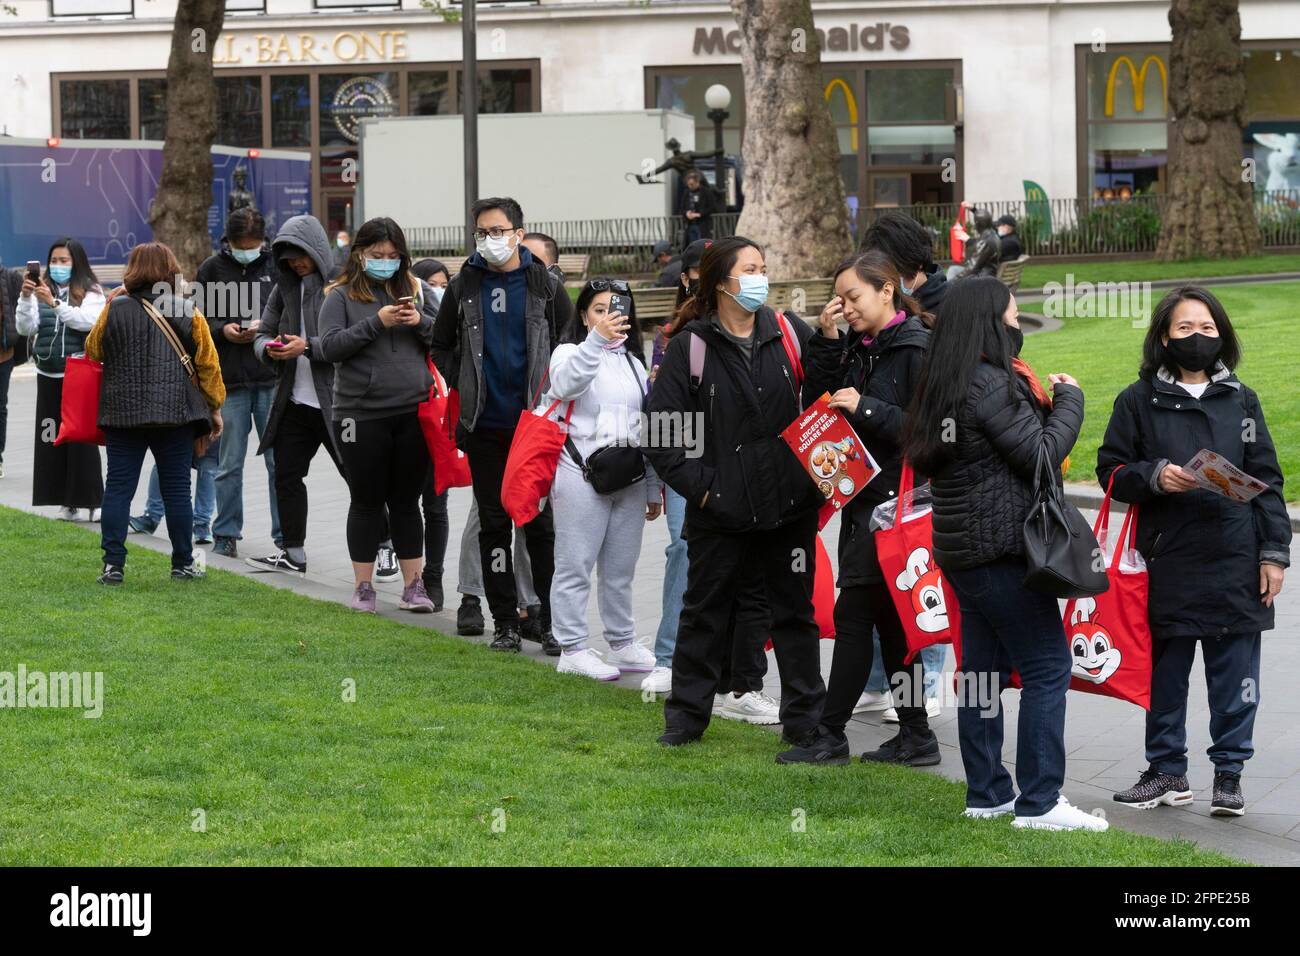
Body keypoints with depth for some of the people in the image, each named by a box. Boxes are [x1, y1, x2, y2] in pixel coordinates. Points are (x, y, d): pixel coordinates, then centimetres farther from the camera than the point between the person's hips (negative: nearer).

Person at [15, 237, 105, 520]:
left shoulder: (91, 293, 0)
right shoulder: (41, 291, 9)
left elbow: (88, 321, -17)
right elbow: (25, 328, 2)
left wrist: (54, 303, -23)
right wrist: (25, 298, -13)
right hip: (49, 376, 4)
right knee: (53, 439, 2)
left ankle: (88, 500, 0)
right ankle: (67, 501, 6)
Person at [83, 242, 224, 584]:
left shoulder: (114, 310, -2)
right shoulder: (188, 312, -2)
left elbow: (93, 350, 13)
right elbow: (208, 364, 1)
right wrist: (214, 408, 12)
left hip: (122, 412, 0)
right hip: (175, 414, 0)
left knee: (119, 487, 5)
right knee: (176, 489, 7)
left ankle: (113, 565, 0)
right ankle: (183, 563, 12)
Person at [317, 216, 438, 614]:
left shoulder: (417, 290, 10)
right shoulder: (342, 295, 1)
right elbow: (330, 346, -9)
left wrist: (421, 322, -11)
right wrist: (377, 322, -17)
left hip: (413, 413, 2)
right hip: (361, 414, -2)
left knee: (406, 501, 9)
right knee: (367, 501, 5)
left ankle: (413, 586, 14)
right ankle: (363, 588, 13)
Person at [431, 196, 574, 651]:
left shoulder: (546, 285, 1)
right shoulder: (464, 287, 5)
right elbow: (441, 346, 16)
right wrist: (463, 384, 5)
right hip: (485, 425, 2)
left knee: (541, 523, -1)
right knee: (494, 523, 5)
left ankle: (552, 620, 4)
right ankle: (505, 621, 11)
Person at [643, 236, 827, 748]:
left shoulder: (790, 333, 2)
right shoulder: (691, 345, -5)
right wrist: (696, 483, -9)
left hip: (790, 506, 2)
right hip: (720, 509, -2)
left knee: (795, 610, 9)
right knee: (704, 612, 9)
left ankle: (805, 716, 17)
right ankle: (686, 715, 20)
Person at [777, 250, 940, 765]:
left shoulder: (917, 349, -12)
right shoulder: (857, 347, 12)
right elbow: (819, 400, 8)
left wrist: (865, 408, -21)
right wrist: (826, 342, 0)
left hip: (894, 498, -9)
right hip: (862, 495, 9)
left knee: (854, 614, -5)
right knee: (889, 618, 10)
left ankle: (830, 736, 1)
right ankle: (915, 736, 15)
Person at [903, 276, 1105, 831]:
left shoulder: (944, 385, 12)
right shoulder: (990, 384, -17)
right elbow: (1042, 455, -17)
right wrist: (1068, 401, -2)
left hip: (961, 546, 10)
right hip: (1003, 545, -10)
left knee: (983, 668, 12)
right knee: (1047, 666, -7)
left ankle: (986, 793, 16)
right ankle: (1039, 801, -9)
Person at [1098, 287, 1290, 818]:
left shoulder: (1241, 401, 8)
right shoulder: (1139, 401, 4)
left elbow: (1267, 480, 8)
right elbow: (1111, 470, 5)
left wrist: (1273, 552, 2)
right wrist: (1154, 477, -14)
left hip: (1235, 564, 0)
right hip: (1167, 563, 0)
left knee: (1234, 675, 3)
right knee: (1165, 671, 7)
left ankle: (1228, 773, 13)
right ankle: (1167, 770, 20)